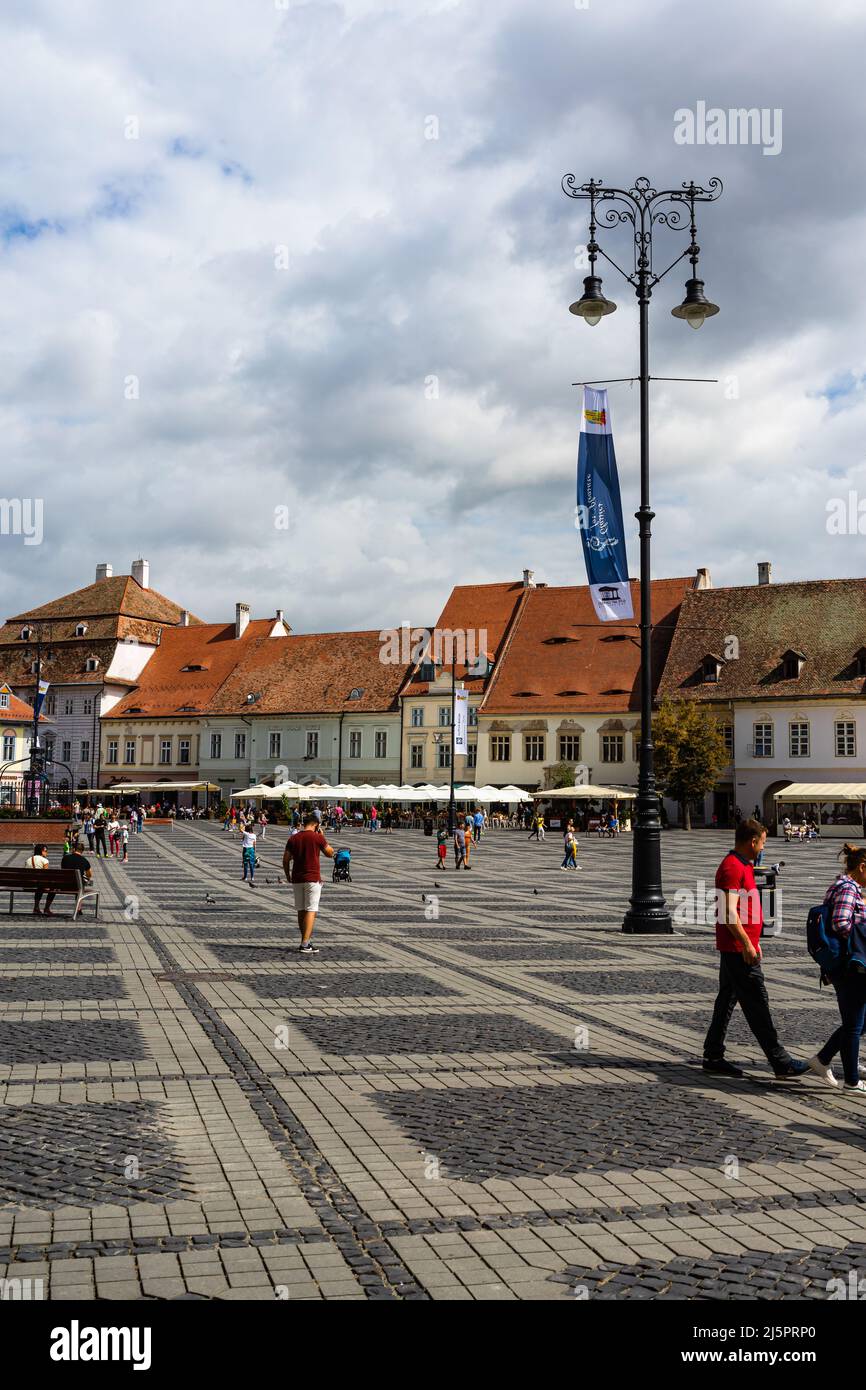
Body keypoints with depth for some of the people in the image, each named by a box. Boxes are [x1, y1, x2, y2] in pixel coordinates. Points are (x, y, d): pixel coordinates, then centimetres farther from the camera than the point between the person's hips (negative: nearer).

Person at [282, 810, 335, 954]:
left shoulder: (293, 838, 6)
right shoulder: (317, 837, -7)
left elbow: (285, 860, 7)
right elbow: (330, 854, 3)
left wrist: (288, 876, 19)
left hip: (297, 879, 5)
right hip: (313, 879, -5)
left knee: (301, 911, 13)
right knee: (311, 911, -4)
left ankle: (305, 942, 20)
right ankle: (305, 944, -12)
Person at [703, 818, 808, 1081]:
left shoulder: (742, 866, 17)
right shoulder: (732, 868, -16)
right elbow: (729, 912, -23)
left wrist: (753, 941, 26)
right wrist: (747, 944, -23)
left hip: (733, 949, 11)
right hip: (739, 950, -11)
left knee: (726, 1001, 12)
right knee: (757, 1006, -6)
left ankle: (713, 1058, 17)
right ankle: (781, 1064, -4)